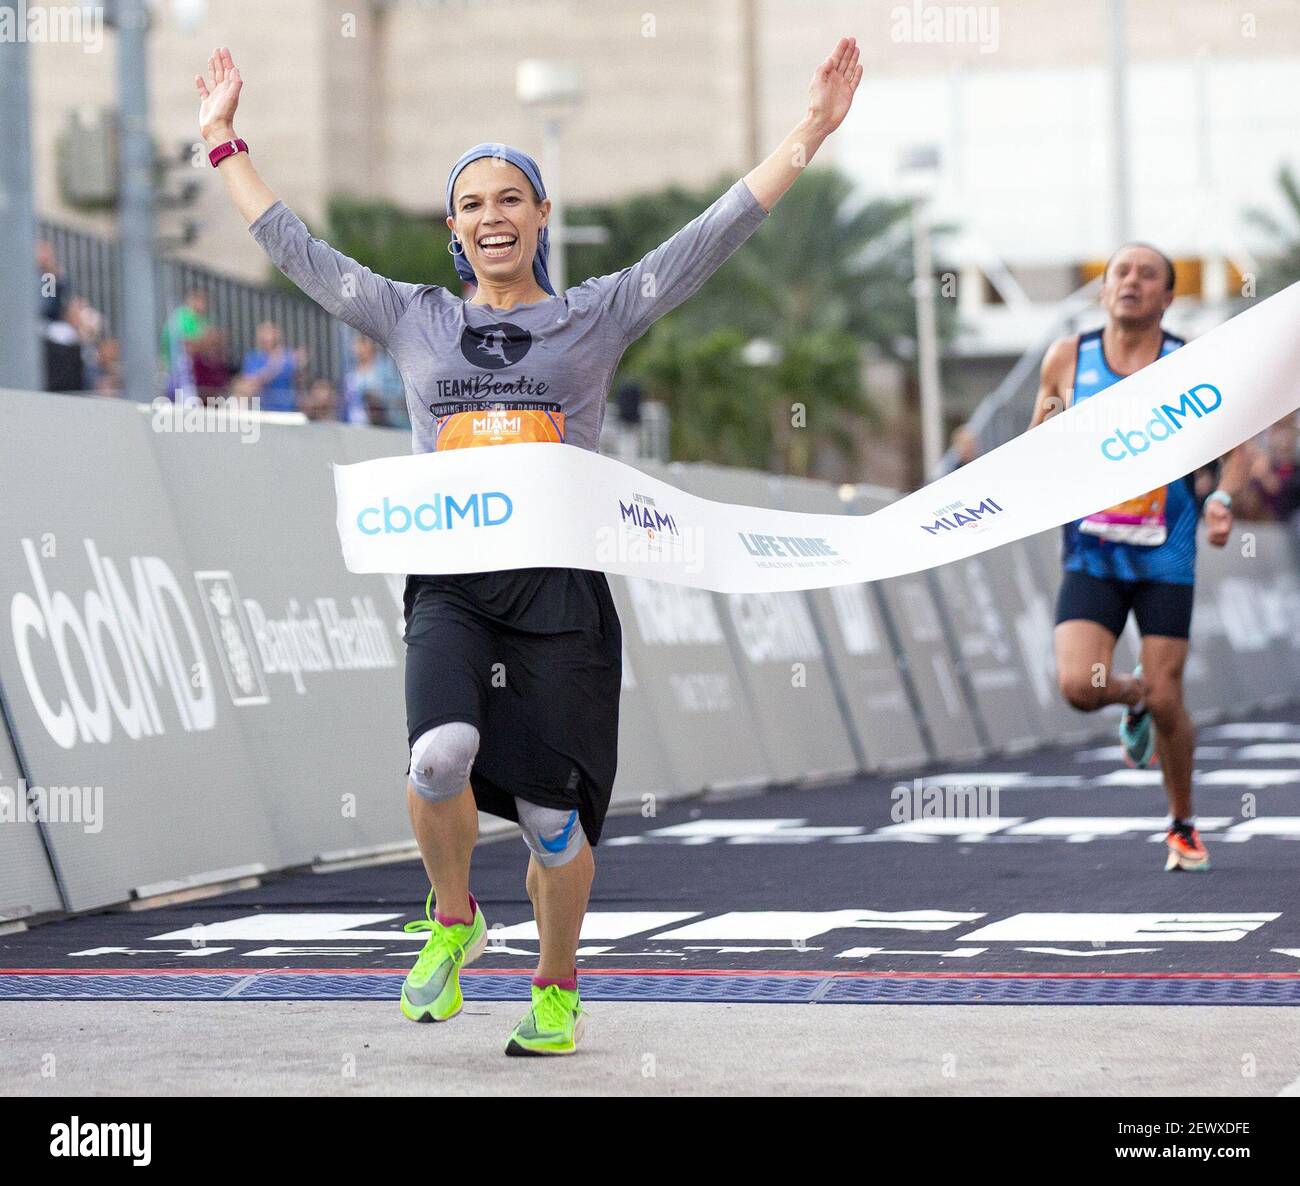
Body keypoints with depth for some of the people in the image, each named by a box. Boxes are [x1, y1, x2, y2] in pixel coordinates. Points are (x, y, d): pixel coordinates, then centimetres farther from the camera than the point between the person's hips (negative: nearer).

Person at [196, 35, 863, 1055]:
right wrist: (223, 141, 23)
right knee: (441, 753, -26)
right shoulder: (414, 321, 13)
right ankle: (453, 922, 3)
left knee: (551, 812, -1)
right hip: (450, 587, 1)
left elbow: (715, 234, 5)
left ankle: (558, 992, 22)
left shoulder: (598, 316, 9)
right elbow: (296, 248, 20)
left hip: (561, 589, -1)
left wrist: (808, 135, -1)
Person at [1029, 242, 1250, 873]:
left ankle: (1182, 825, 24)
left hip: (1166, 559, -1)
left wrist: (1222, 499, -12)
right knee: (1079, 686, -17)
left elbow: (1237, 445, 6)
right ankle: (1133, 696, 21)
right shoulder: (1067, 358, -1)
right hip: (1091, 555, 1)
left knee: (1167, 703, 0)